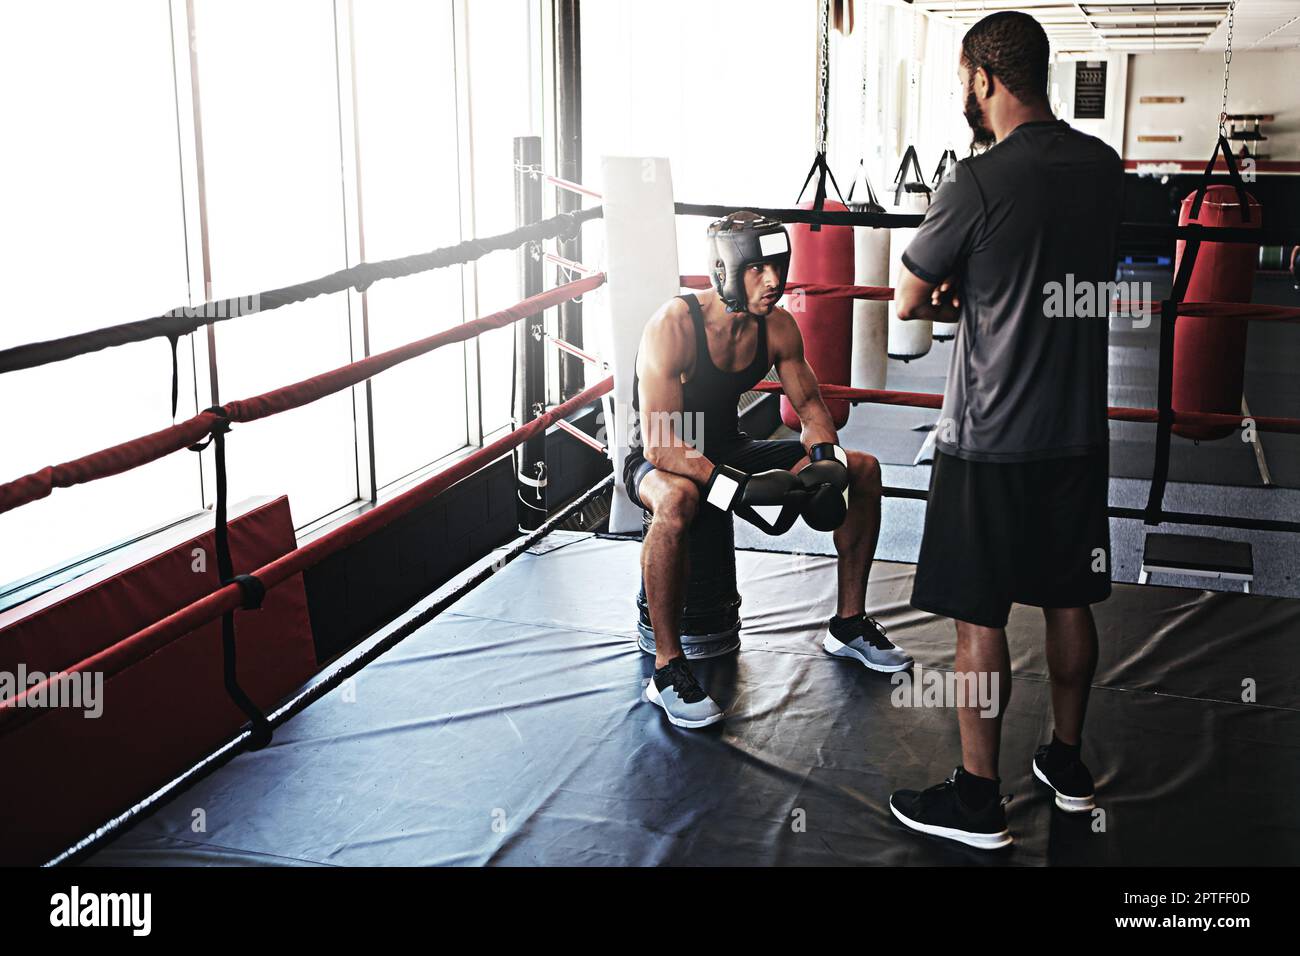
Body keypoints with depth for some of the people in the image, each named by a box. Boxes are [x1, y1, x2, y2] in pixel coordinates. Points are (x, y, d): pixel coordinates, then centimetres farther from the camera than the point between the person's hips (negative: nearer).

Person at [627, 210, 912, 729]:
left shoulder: (777, 326, -7)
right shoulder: (674, 326, -27)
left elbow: (809, 405, 5)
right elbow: (660, 444, -33)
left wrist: (827, 460, -16)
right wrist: (739, 490, -42)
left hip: (728, 449, 7)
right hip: (659, 461, -7)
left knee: (864, 469, 0)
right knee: (676, 501, -44)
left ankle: (848, 624, 13)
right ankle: (667, 670, -29)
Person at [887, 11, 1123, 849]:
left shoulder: (980, 182, -17)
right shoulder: (1103, 166, 4)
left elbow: (910, 301, -9)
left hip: (993, 438, -7)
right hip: (1080, 427, 7)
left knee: (979, 617, 3)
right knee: (1069, 600, 18)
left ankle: (978, 800, 13)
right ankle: (1068, 764, 34)